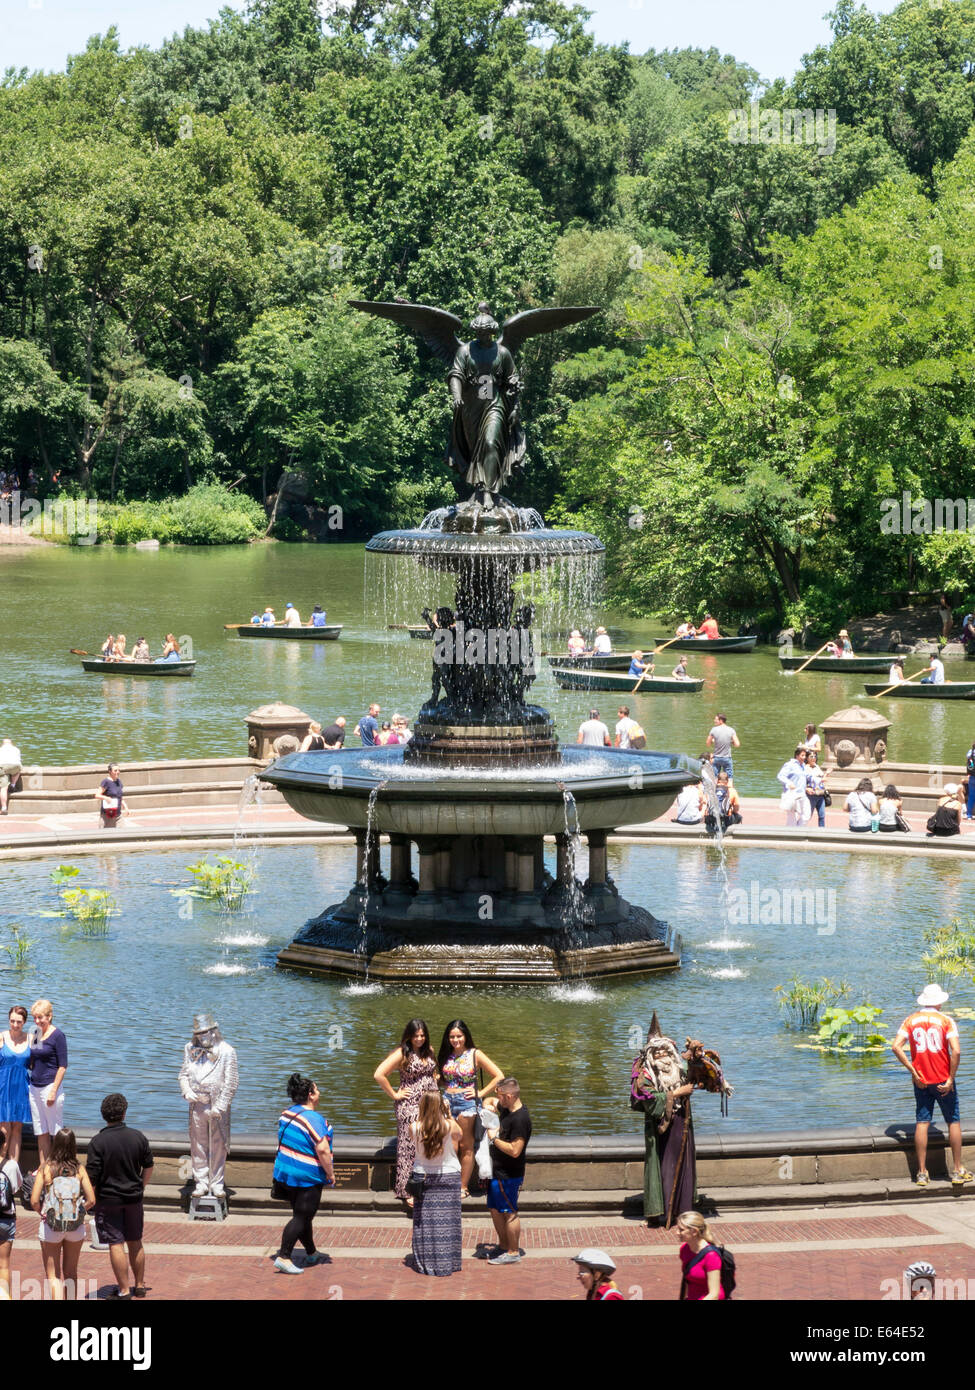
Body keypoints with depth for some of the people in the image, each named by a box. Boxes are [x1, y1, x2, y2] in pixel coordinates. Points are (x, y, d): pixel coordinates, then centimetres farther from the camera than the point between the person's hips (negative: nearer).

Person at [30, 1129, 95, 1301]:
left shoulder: (46, 1168, -10)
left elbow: (34, 1201, -13)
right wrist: (78, 1210, 10)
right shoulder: (79, 1169, -6)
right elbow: (91, 1200, -8)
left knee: (53, 1276, 5)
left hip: (50, 1227, -2)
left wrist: (43, 1213, 7)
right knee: (71, 1273, 20)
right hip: (76, 1227, 2)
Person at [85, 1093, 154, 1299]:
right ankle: (139, 1286, 26)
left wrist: (90, 1198, 2)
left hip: (108, 1200, -4)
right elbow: (148, 1166, 8)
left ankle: (124, 1290, 2)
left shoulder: (98, 1141, -15)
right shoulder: (138, 1137, -4)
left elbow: (92, 1176, -14)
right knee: (135, 1242, 16)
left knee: (116, 1245, 1)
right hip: (134, 1198, 4)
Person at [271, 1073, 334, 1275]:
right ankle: (283, 1257, -8)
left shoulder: (287, 1114, 8)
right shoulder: (313, 1119, -20)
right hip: (307, 1178, -9)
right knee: (302, 1217, -4)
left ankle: (311, 1254, 34)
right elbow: (322, 1150, -24)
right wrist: (331, 1174, -12)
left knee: (302, 1215, 20)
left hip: (285, 1173, 9)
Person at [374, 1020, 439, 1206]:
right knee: (411, 1147, -4)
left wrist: (434, 1081, 11)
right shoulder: (402, 1054, -10)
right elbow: (379, 1075, -17)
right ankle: (409, 1192, 2)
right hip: (410, 1105, -6)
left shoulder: (429, 1051, 9)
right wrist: (394, 1095, -12)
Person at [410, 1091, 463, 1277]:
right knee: (447, 1221, 7)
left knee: (424, 1221, 10)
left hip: (423, 1177, 1)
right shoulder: (451, 1127, -15)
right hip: (449, 1177, -1)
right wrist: (449, 1115, 5)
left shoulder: (415, 1128, -12)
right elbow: (460, 1135, 7)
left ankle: (424, 1263, 16)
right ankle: (446, 1265, 11)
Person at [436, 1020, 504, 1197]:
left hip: (466, 1103, -4)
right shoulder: (445, 1055, 9)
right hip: (447, 1101, 4)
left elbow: (499, 1076, -4)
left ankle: (463, 1187, 9)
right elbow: (439, 1077, 26)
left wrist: (480, 1093, -6)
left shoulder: (475, 1055, -3)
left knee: (466, 1147, 3)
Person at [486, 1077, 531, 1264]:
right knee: (495, 1209, 19)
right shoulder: (507, 1109, 5)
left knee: (509, 1213, 0)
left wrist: (494, 1139, -19)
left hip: (509, 1176, -10)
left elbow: (515, 1151, -30)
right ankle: (503, 1246, 31)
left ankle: (513, 1252, 10)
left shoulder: (520, 1119, -25)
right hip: (497, 1171, 10)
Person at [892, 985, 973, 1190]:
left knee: (922, 1123, 6)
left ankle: (922, 1173, 6)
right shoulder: (946, 1021, -7)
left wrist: (913, 1071, -6)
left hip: (921, 1081, 3)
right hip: (943, 1080, -3)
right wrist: (950, 1079, -11)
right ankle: (958, 1171, 11)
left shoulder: (911, 1021, 2)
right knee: (954, 1122, 9)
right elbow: (956, 1051, -18)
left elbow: (896, 1047, -9)